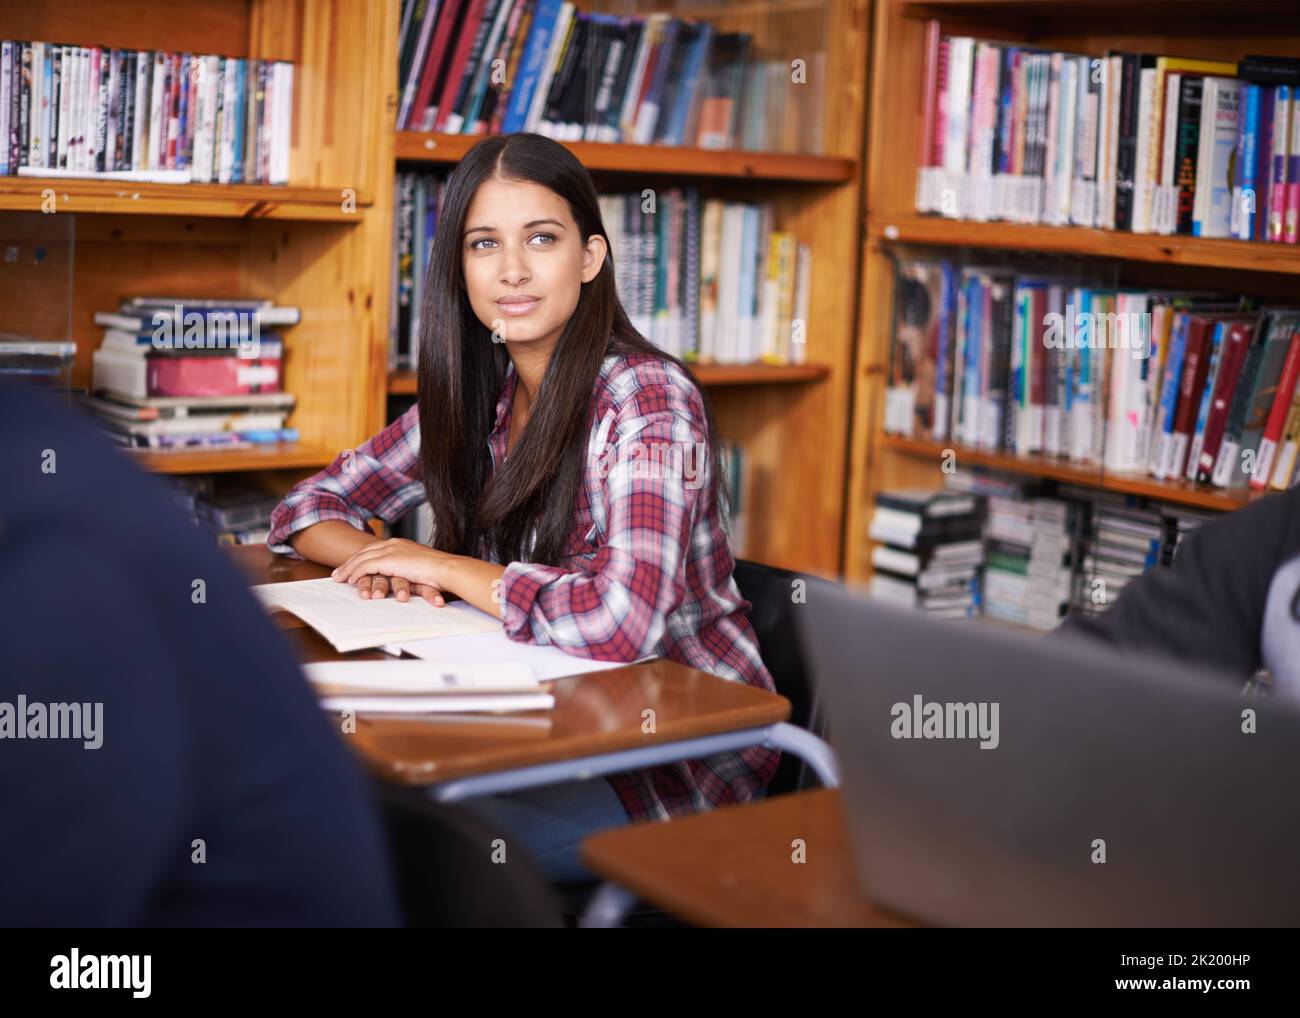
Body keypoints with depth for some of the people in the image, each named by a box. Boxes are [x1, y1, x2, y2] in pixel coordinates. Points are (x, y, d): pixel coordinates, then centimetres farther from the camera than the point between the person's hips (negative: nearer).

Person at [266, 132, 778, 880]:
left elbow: (621, 621, -34)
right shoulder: (477, 398, 2)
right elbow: (309, 510, 10)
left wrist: (444, 566, -19)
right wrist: (380, 562, -12)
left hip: (681, 761, -6)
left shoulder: (648, 399, -19)